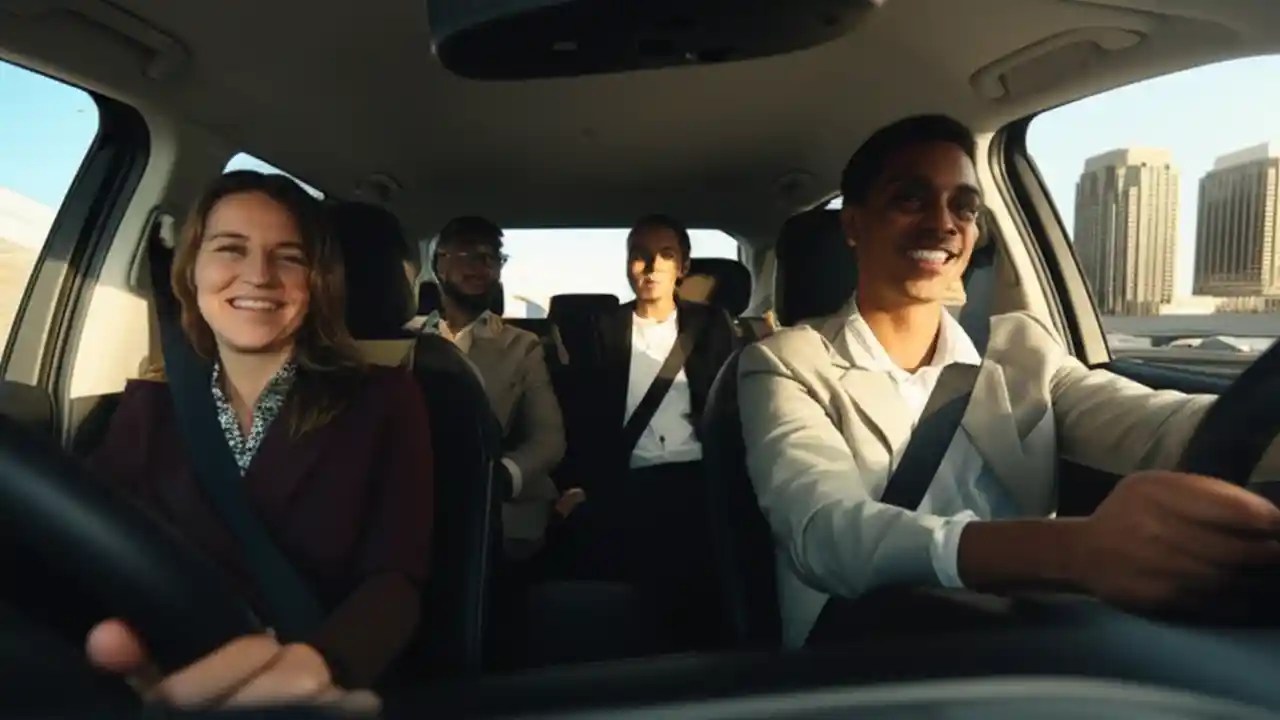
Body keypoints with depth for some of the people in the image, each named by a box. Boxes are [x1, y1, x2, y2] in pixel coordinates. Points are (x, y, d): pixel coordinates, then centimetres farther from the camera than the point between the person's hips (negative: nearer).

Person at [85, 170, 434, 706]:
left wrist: (316, 663, -31)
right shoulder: (148, 406, 9)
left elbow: (395, 579, -11)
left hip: (322, 691, -2)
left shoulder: (385, 402, -1)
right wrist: (117, 638, -24)